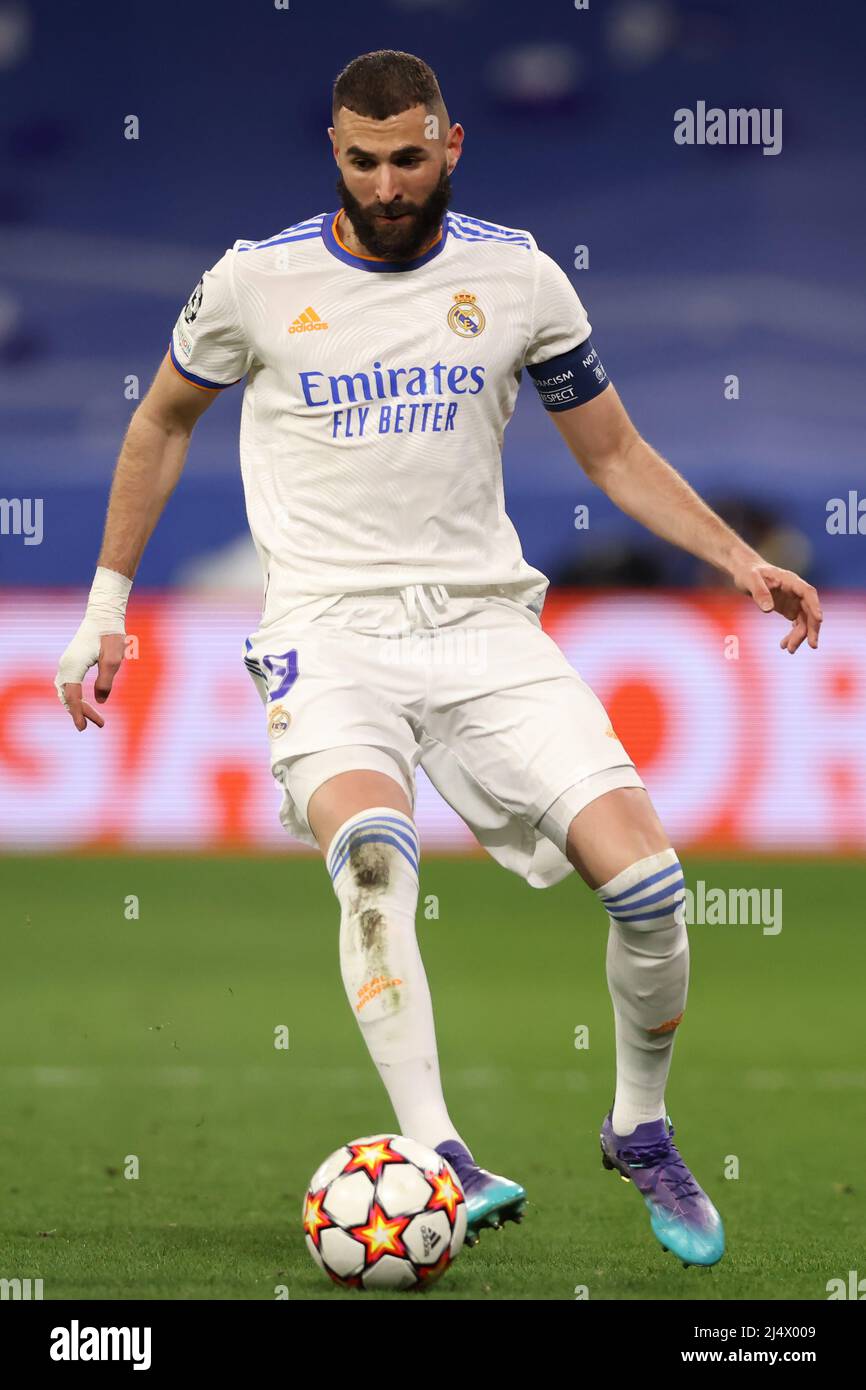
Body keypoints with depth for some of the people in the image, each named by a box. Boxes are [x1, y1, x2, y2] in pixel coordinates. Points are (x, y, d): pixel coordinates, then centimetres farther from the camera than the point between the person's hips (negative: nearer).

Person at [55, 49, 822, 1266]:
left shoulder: (518, 278, 4)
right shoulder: (259, 281, 1)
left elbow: (615, 453, 14)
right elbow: (163, 421, 18)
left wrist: (740, 560, 1)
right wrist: (107, 604, 17)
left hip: (485, 624, 2)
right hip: (330, 633, -2)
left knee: (646, 879, -14)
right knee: (373, 852, -34)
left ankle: (642, 1130, 12)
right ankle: (434, 1155, -39)